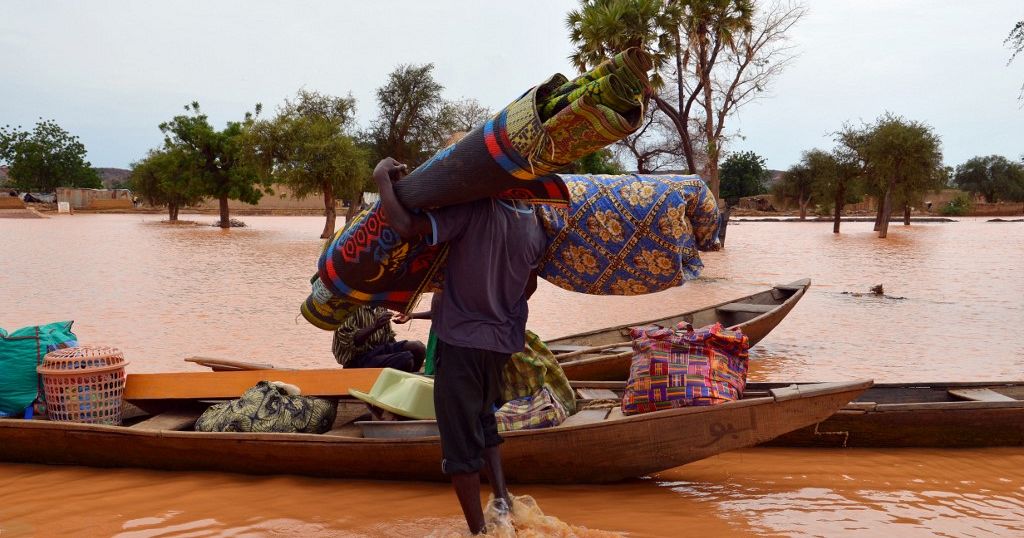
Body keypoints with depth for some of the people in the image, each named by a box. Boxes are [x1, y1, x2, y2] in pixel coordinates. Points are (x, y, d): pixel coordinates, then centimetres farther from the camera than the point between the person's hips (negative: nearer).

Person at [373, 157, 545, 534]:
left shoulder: (474, 209, -20)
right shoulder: (535, 227, 0)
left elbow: (405, 226, -26)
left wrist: (383, 179, -11)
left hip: (461, 340, -6)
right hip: (503, 340, 6)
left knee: (460, 439, 6)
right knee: (483, 418, 28)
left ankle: (478, 529, 12)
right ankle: (502, 499, 17)